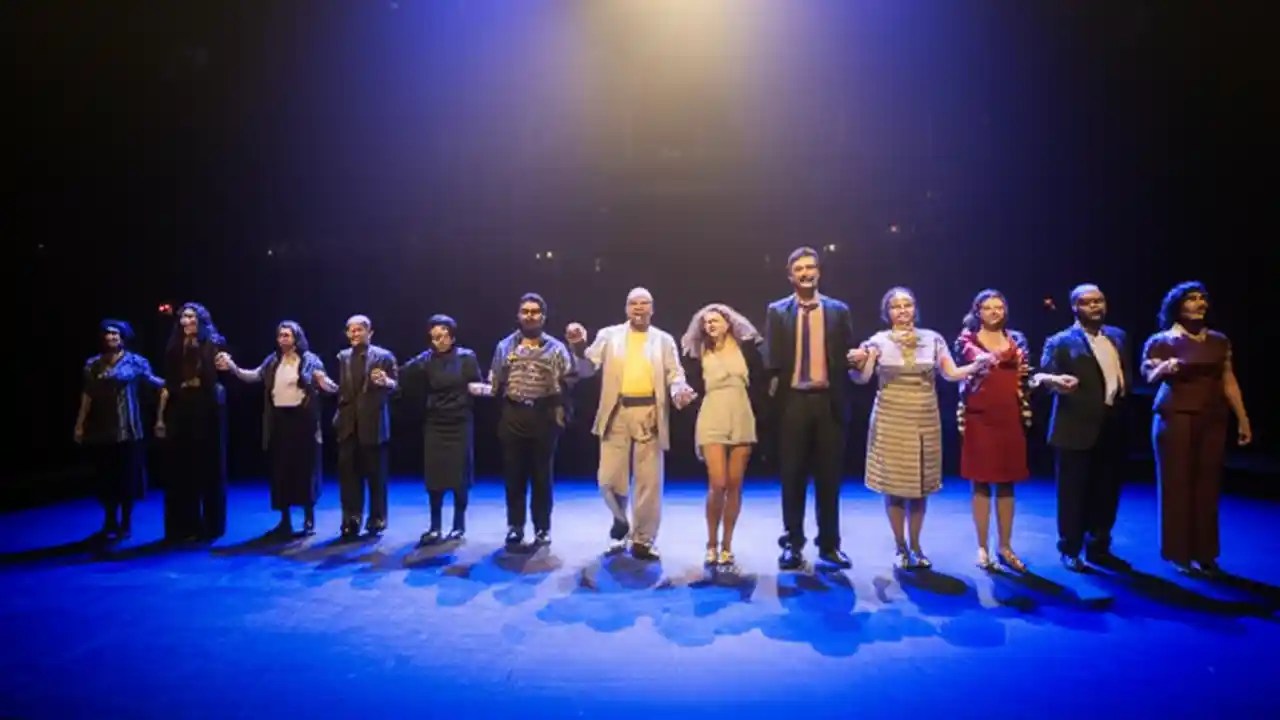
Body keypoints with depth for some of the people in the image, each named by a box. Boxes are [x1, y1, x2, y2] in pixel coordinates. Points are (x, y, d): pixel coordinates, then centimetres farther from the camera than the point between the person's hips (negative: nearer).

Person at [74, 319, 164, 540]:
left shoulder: (135, 361, 4)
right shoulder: (93, 364, 10)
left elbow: (151, 380, -7)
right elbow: (87, 396, 8)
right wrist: (80, 424, 5)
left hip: (127, 429, -3)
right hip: (101, 429, 3)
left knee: (127, 475, 2)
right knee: (105, 477, 6)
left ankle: (125, 523, 15)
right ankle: (110, 523, 19)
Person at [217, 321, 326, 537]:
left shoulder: (310, 360, -2)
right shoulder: (272, 361, 10)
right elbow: (254, 376, 1)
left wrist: (324, 383, -28)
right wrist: (233, 368, -15)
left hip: (302, 419, -4)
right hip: (279, 420, 4)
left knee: (305, 468, 2)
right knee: (280, 469, 6)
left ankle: (309, 518, 13)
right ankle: (285, 520, 15)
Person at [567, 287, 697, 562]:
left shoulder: (664, 340, 11)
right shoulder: (609, 335, 10)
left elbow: (674, 373, 3)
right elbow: (588, 368, 4)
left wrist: (679, 391, -19)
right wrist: (579, 346, -16)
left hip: (650, 416, 0)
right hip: (616, 415, 0)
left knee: (649, 481, 2)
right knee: (610, 479, 1)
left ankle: (643, 540, 15)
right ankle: (621, 521, 31)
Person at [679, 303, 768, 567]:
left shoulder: (746, 347, 6)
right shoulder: (699, 352, 8)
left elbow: (760, 383, 5)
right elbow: (694, 387, 7)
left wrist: (758, 415, 1)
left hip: (742, 421, 1)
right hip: (712, 422, -1)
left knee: (735, 485, 2)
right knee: (717, 485, -10)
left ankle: (726, 545, 13)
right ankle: (711, 544, 8)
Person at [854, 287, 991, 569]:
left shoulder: (933, 339, 5)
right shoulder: (879, 341, -2)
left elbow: (952, 374, 1)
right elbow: (862, 377, -11)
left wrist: (978, 364, -15)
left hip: (925, 421, 2)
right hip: (891, 421, -2)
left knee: (921, 486, 7)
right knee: (893, 485, 2)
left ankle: (915, 546, 22)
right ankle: (901, 548, 16)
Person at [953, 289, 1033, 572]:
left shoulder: (1017, 340, 11)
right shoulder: (967, 340, 2)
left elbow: (1026, 378, 8)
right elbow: (959, 377, -7)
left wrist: (1026, 415, -3)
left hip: (1010, 418, 3)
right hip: (979, 418, -3)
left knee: (1007, 483, 8)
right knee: (981, 483, 2)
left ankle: (1006, 547, 17)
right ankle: (983, 548, 9)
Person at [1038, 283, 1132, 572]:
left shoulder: (1118, 337, 14)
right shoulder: (1061, 342, -6)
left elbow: (1126, 373, 21)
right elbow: (1043, 375, -15)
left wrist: (1124, 393, 5)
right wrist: (1055, 381, -36)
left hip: (1112, 426, 6)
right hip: (1077, 428, -6)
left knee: (1107, 492, 12)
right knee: (1073, 492, 2)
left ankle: (1099, 548, 26)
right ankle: (1070, 551, 13)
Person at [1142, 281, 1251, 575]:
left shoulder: (1219, 341, 11)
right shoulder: (1162, 341, -1)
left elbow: (1228, 380, 11)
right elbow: (1149, 376, -7)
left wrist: (1243, 418, 8)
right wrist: (1165, 368, -29)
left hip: (1212, 418, 4)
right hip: (1175, 416, -4)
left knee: (1208, 484, 5)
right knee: (1177, 482, 0)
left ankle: (1204, 553, 14)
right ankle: (1178, 553, 8)